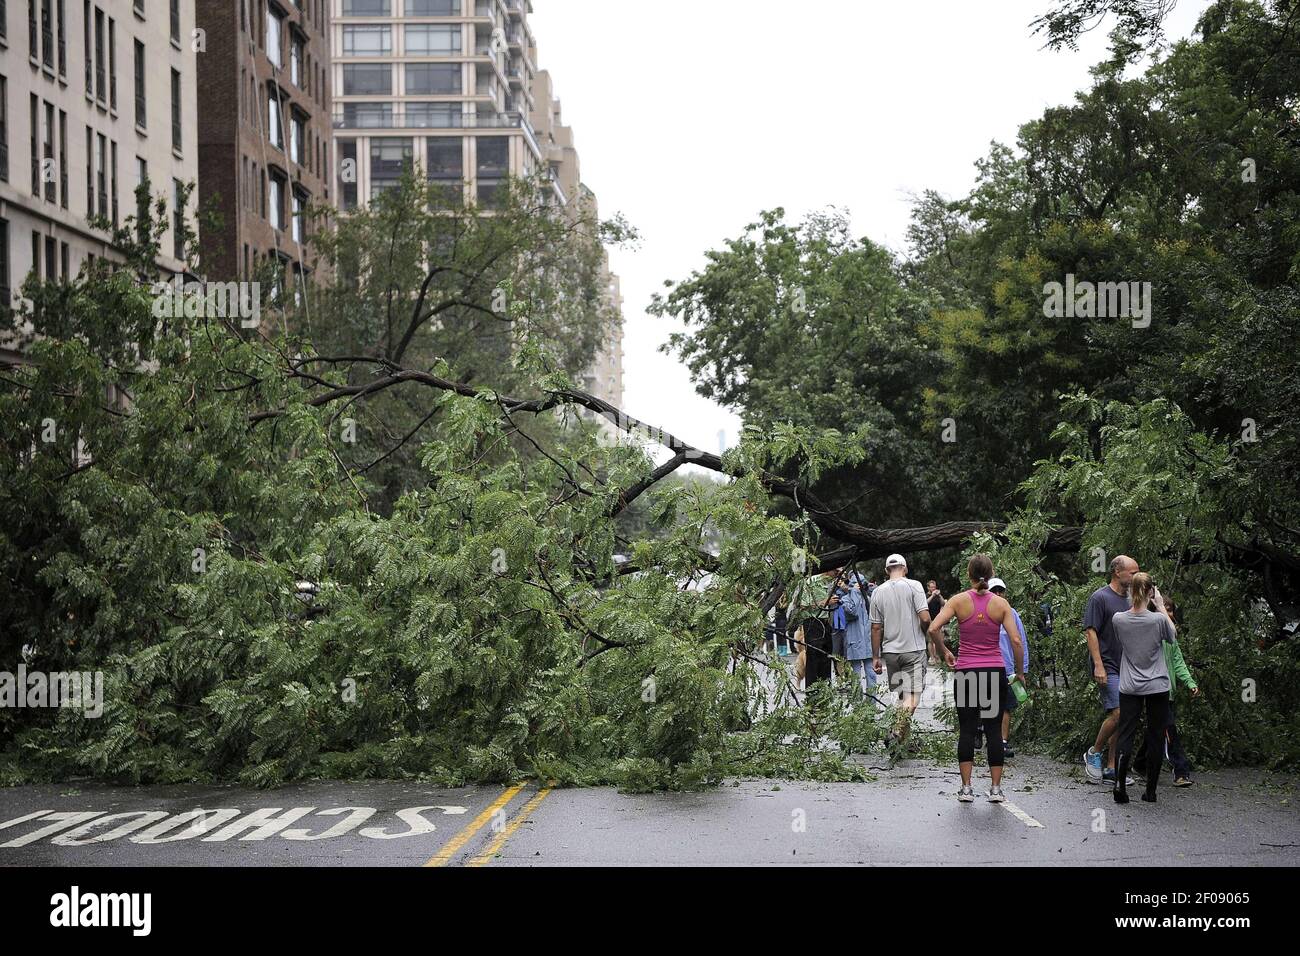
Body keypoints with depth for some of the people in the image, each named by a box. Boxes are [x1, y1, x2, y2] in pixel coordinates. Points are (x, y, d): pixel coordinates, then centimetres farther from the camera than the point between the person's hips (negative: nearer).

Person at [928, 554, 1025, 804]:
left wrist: (943, 651, 2)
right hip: (995, 672, 1)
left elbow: (934, 628, -15)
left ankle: (966, 787, 3)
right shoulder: (1001, 603, -1)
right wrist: (1020, 672, 4)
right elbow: (1016, 641, -7)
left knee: (967, 729, 5)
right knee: (994, 729, 6)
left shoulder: (959, 600, -3)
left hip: (967, 671, -1)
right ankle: (996, 788, 6)